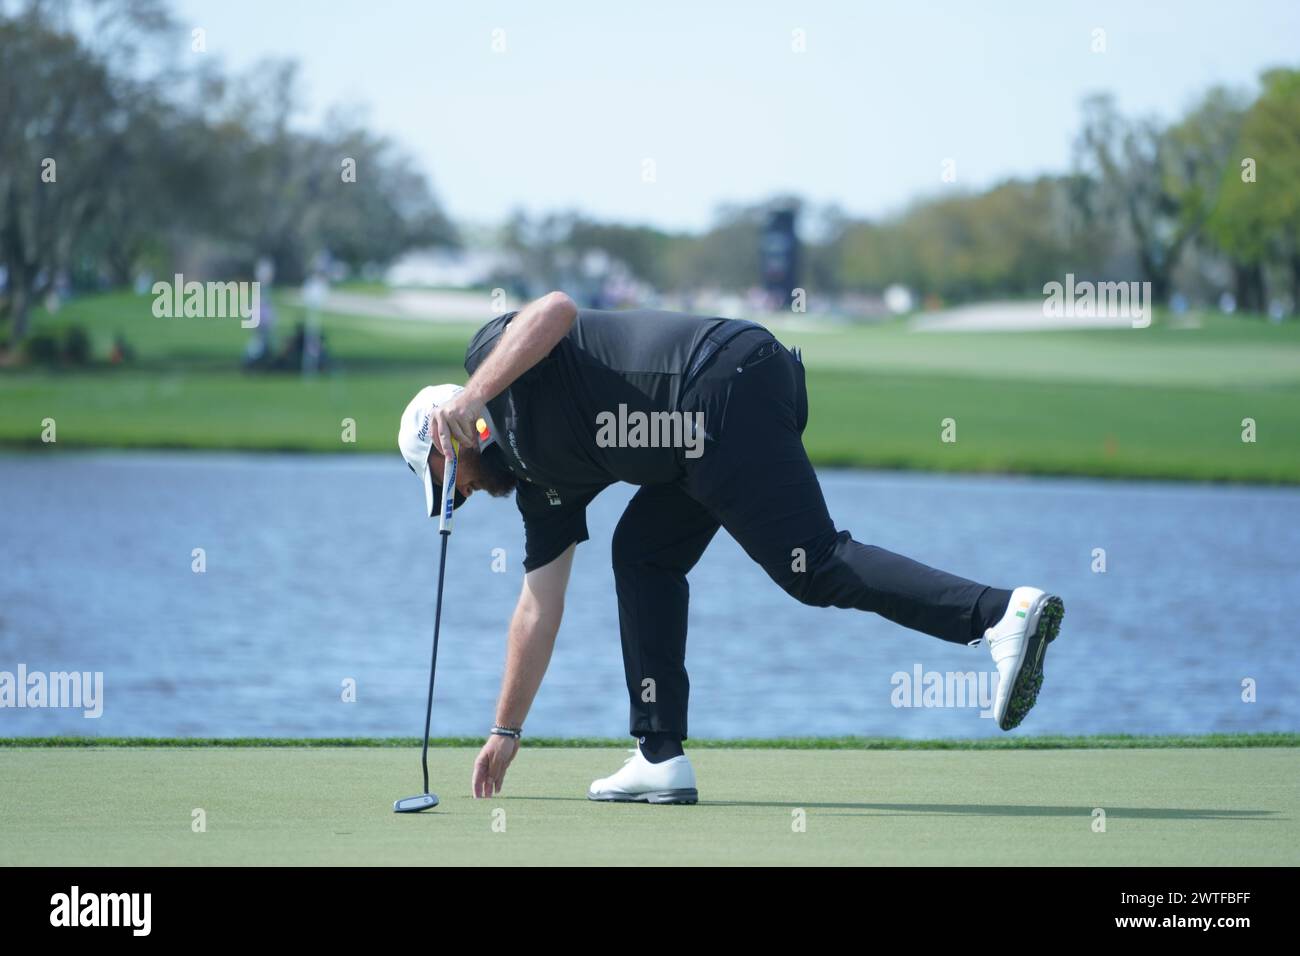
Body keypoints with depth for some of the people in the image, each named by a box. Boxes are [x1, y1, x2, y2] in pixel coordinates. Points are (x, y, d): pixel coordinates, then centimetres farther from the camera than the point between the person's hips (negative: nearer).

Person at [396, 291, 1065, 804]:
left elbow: (556, 309, -11)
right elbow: (538, 608, 34)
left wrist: (472, 397, -14)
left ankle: (1001, 613, -31)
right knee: (643, 554, 17)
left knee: (810, 566, -18)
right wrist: (506, 731, 38)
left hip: (726, 383, -10)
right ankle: (661, 757, 13)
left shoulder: (492, 351, 12)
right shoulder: (542, 481, 30)